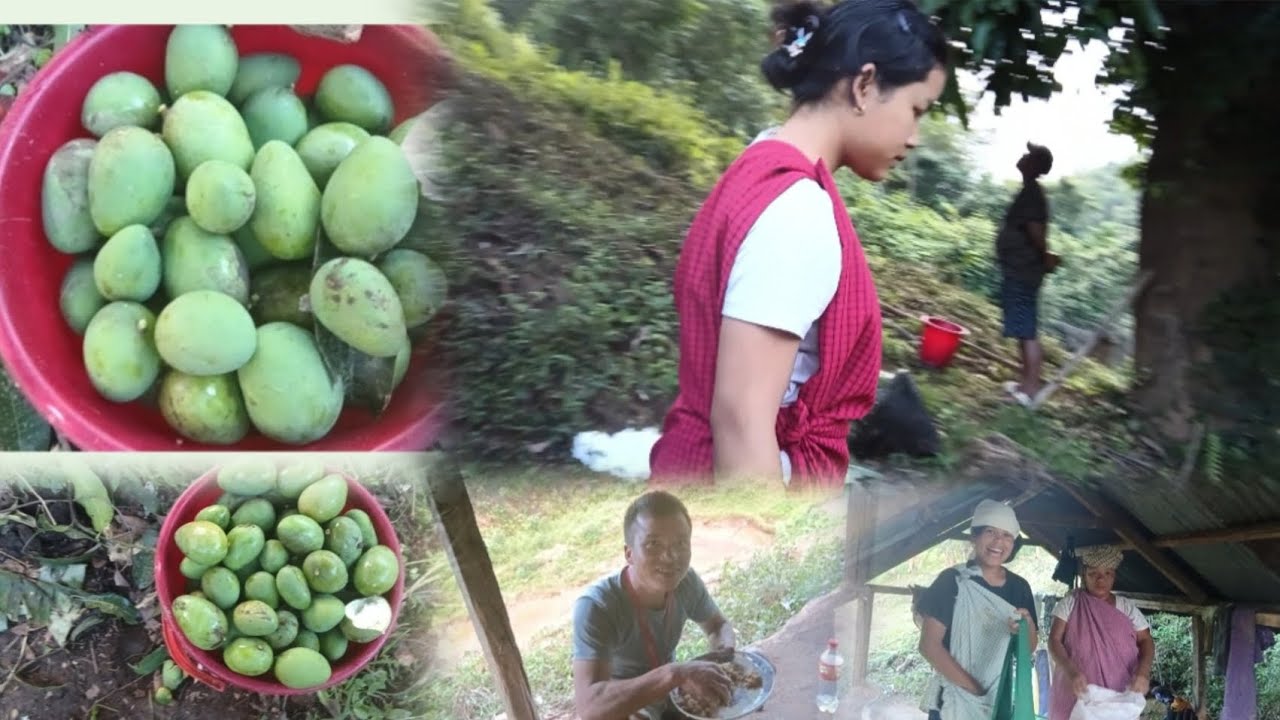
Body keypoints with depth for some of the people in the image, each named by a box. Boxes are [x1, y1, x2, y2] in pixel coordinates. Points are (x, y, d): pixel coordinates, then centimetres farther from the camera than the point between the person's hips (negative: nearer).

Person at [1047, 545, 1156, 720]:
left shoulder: (1127, 607, 12)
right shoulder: (1070, 603, 6)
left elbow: (1146, 641, 8)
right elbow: (1055, 641, -2)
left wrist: (1143, 671, -14)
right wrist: (1071, 671, -20)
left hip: (1118, 697, 1)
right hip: (1077, 694, -1)